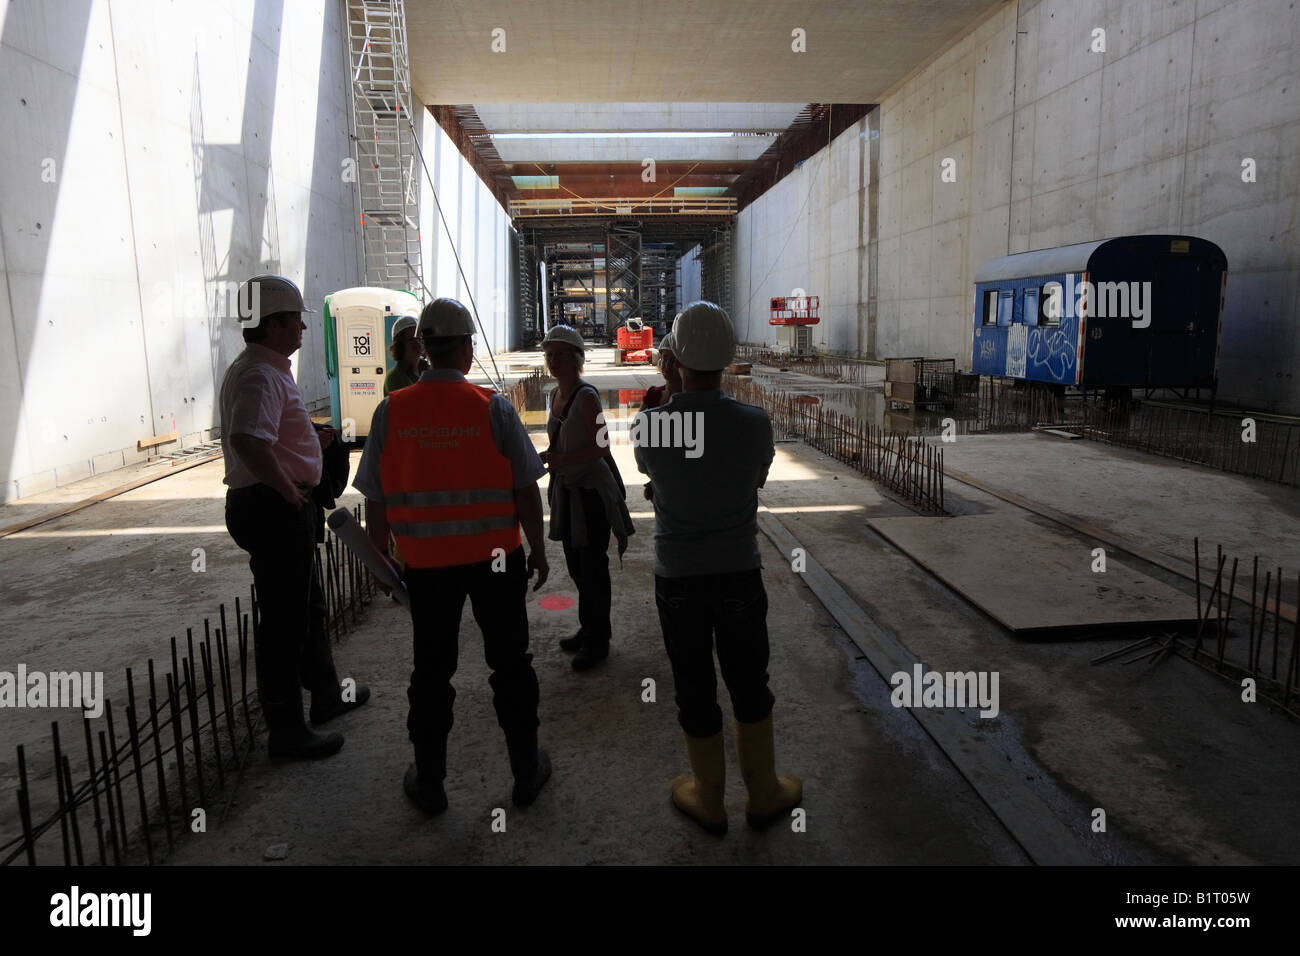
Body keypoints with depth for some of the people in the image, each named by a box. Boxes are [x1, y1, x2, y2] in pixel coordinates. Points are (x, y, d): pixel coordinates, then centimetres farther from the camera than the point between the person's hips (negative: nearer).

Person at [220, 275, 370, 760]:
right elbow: (247, 442, -36)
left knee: (308, 607, 22)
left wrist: (311, 441, 14)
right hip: (274, 510, -11)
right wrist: (289, 489, -25)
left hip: (281, 507, 11)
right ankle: (286, 730, 12)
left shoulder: (266, 370, 15)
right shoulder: (259, 376, -20)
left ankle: (326, 694, 39)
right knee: (284, 621, 0)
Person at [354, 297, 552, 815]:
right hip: (496, 558, -1)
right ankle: (527, 772, 25)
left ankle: (428, 783, 26)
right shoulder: (493, 408, -9)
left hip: (425, 562, 2)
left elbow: (376, 500, -1)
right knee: (510, 663, 13)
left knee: (431, 671, 13)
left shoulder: (390, 412, -5)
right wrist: (538, 551, 5)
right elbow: (526, 490, -7)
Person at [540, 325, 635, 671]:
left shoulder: (586, 396, -17)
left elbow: (601, 447, -21)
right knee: (575, 563, 17)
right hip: (567, 489, 9)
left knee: (592, 566, 0)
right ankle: (589, 630, 33)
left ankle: (597, 641, 12)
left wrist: (561, 459, -28)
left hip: (591, 490, -9)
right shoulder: (556, 394, 8)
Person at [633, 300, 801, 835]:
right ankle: (764, 793, 32)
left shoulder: (649, 426, -14)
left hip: (678, 578, 0)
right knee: (750, 686, 17)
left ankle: (709, 800, 29)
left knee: (695, 691, 13)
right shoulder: (754, 424, -14)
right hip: (739, 574, 0)